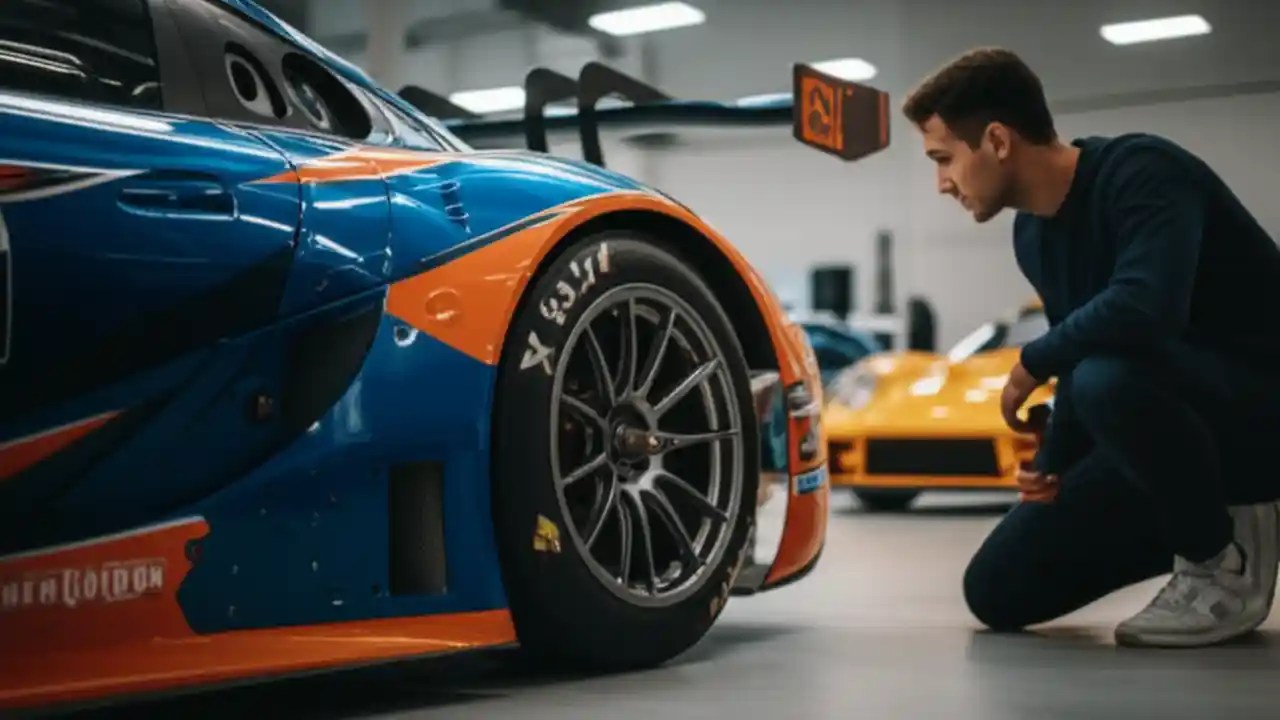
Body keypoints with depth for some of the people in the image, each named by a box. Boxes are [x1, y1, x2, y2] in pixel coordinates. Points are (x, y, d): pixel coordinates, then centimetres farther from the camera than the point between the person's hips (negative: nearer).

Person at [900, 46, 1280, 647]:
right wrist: (1053, 462, -3)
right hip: (1167, 426, 8)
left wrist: (1031, 361, -22)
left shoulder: (1141, 171, -22)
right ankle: (1206, 528, 15)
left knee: (1109, 377, -39)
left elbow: (1144, 308, -40)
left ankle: (1227, 561, -13)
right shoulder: (1032, 235, 4)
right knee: (998, 589, 2)